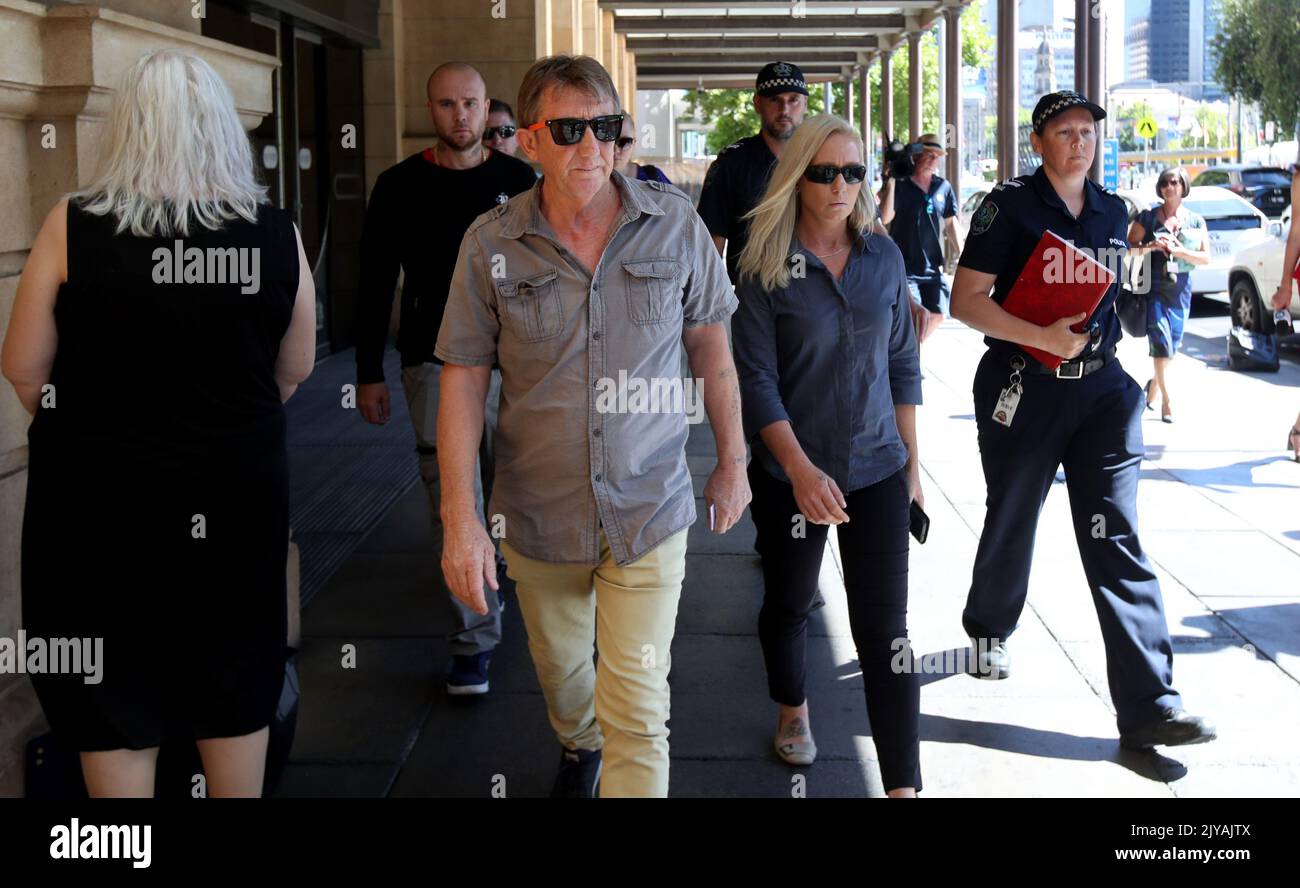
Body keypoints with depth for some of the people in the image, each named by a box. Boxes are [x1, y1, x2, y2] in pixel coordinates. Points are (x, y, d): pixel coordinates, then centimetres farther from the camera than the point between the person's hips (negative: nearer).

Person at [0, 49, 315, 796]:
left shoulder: (74, 227, -11)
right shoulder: (278, 234, -5)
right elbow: (295, 370, 5)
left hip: (104, 493, -2)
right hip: (238, 489, 2)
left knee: (113, 692, 12)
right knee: (236, 680, 18)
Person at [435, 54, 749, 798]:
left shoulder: (675, 222, -6)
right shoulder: (491, 245, -8)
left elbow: (710, 343, 6)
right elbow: (464, 379, -5)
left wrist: (733, 461, 9)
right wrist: (461, 518, -11)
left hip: (649, 511, -1)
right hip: (540, 513, 2)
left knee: (638, 712, -6)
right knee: (561, 666, 24)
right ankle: (580, 749, 56)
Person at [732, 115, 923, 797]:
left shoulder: (884, 257, 2)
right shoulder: (767, 265, -8)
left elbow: (903, 363, 9)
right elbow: (756, 378, -12)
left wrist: (911, 459, 8)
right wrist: (800, 469, -22)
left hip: (877, 469, 1)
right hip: (790, 474, -1)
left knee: (885, 628, -4)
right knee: (788, 603, 18)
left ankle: (903, 785, 0)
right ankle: (792, 707, 47)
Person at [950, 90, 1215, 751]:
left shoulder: (1112, 211, 10)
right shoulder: (1011, 206, -6)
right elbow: (966, 300, -12)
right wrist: (1042, 338, -22)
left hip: (1101, 389, 3)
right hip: (1024, 391, -3)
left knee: (1116, 538, -5)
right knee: (1011, 524, 13)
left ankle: (1148, 706, -9)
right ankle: (989, 631, 43)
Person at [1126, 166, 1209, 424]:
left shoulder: (1195, 221, 8)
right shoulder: (1147, 217, 3)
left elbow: (1206, 257, 2)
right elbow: (1129, 247, 2)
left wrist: (1178, 250, -14)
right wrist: (1150, 247, -17)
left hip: (1180, 289, 3)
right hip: (1154, 286, -3)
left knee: (1173, 342, 9)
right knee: (1161, 341, -13)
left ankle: (1154, 384, 34)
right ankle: (1166, 401, -11)